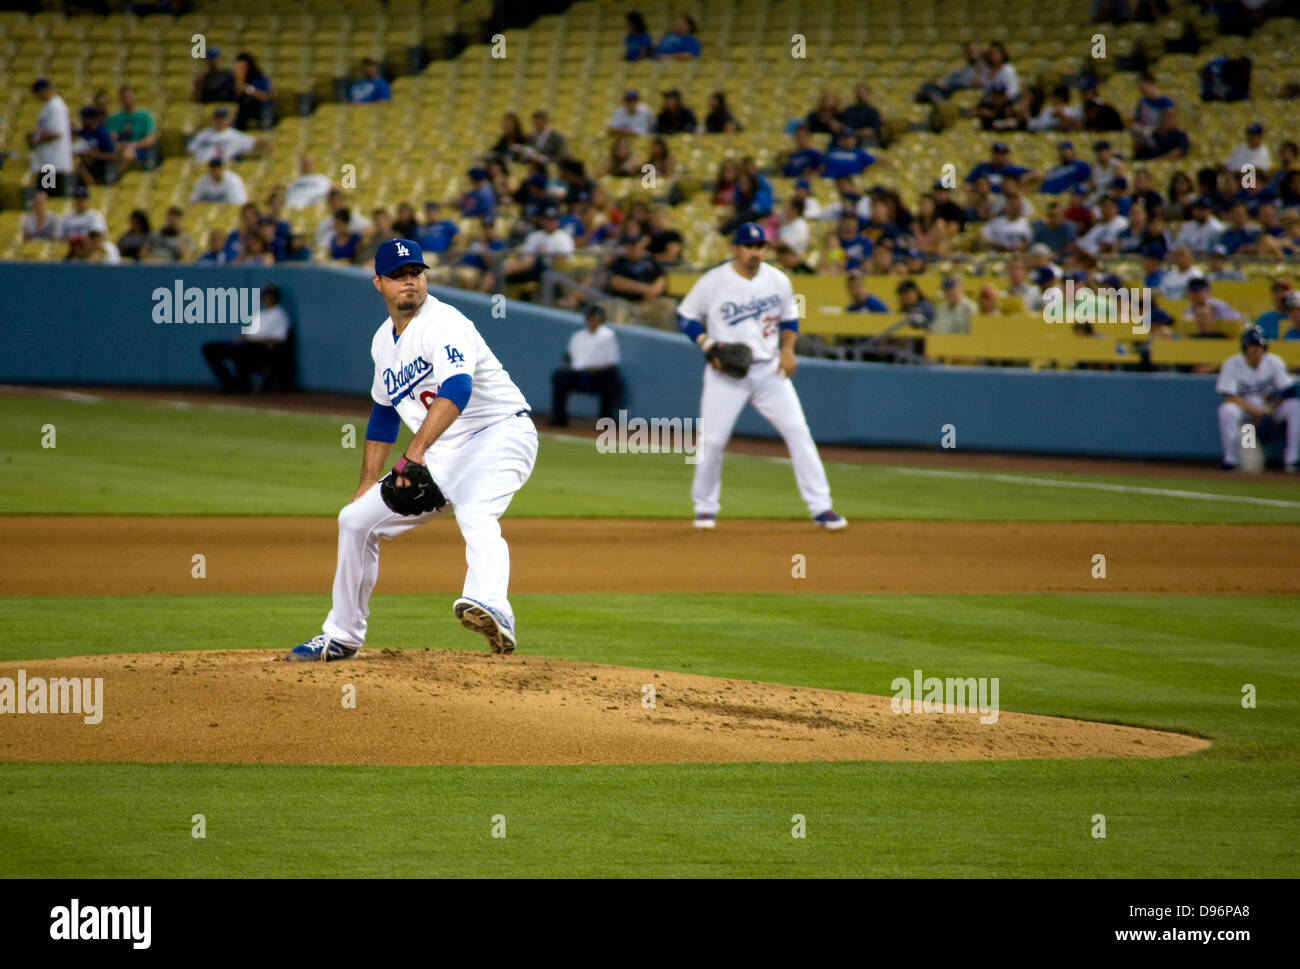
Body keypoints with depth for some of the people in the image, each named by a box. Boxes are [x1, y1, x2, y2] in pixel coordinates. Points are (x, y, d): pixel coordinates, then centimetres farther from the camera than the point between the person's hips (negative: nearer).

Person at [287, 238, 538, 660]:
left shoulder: (444, 323, -17)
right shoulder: (383, 340, 11)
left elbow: (457, 389, -35)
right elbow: (384, 415, 24)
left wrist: (417, 450, -46)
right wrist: (367, 484, 19)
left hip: (500, 436, -9)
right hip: (439, 456, 9)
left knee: (475, 514, -38)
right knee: (356, 519, 10)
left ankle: (491, 609, -63)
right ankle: (342, 637, 23)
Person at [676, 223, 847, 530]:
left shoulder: (779, 281, 3)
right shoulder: (712, 283, -7)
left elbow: (790, 319, 16)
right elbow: (686, 317, 2)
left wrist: (788, 349, -1)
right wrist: (708, 346, -12)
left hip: (769, 370, 2)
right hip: (725, 374, -2)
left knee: (798, 432, -7)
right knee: (711, 440, -7)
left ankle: (821, 507, -4)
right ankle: (705, 507, 14)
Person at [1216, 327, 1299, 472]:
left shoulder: (1274, 362, -4)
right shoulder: (1232, 364, -10)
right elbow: (1229, 396, -17)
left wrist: (1268, 410, -18)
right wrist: (1254, 410, -26)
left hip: (1271, 407, 2)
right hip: (1243, 407, -2)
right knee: (1227, 410, -35)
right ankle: (1230, 459, -25)